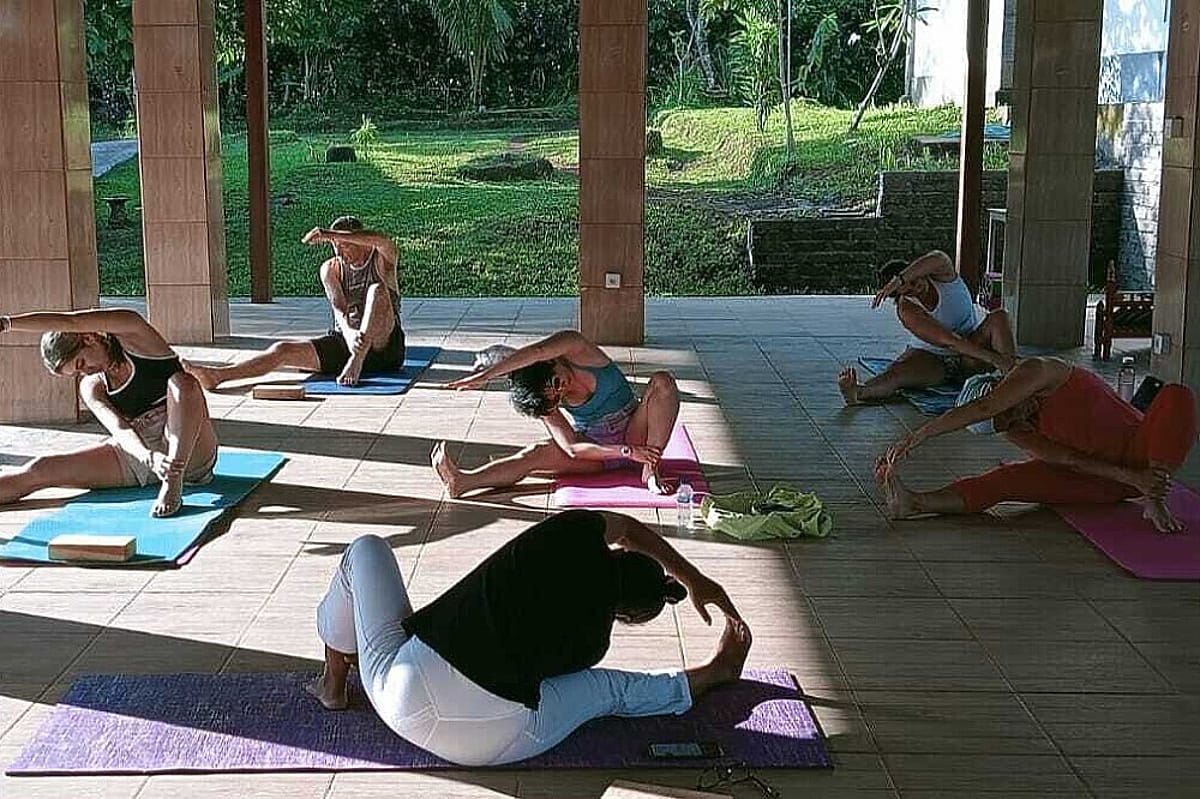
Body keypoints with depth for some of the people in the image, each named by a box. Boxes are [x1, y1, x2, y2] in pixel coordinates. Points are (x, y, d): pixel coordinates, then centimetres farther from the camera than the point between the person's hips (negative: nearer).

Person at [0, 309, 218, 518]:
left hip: (188, 454, -4)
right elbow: (119, 429, -14)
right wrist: (149, 457, -36)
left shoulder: (132, 334, -5)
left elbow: (69, 322, -22)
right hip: (138, 454, 4)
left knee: (184, 382, -34)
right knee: (40, 470, -10)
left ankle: (172, 484, -41)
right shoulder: (91, 387, 5)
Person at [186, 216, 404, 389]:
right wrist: (349, 334, -35)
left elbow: (385, 242, -29)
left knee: (377, 291, -31)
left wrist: (329, 234, -35)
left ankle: (357, 360, -40)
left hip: (384, 345, -3)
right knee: (283, 350, -19)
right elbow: (339, 310, -10)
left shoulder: (382, 260, -2)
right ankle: (217, 375, -34)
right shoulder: (331, 269, 7)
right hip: (343, 340, 4)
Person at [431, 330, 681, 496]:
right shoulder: (548, 403, -16)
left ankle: (650, 470, -33)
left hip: (634, 436, 0)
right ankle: (462, 482, -44)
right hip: (593, 447, 0)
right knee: (535, 455, -26)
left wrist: (486, 375, -47)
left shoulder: (574, 347, -22)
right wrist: (625, 452, -37)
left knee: (662, 382, -28)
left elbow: (537, 352, -44)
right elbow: (571, 449, -23)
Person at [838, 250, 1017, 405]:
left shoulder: (943, 274, -12)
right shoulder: (907, 310, -21)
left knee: (998, 317, -22)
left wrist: (899, 279, -49)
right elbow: (948, 340, -31)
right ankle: (858, 392, -65)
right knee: (896, 373, -33)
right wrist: (989, 357, -43)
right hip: (930, 358, -3)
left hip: (969, 361, 3)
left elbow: (938, 259, -40)